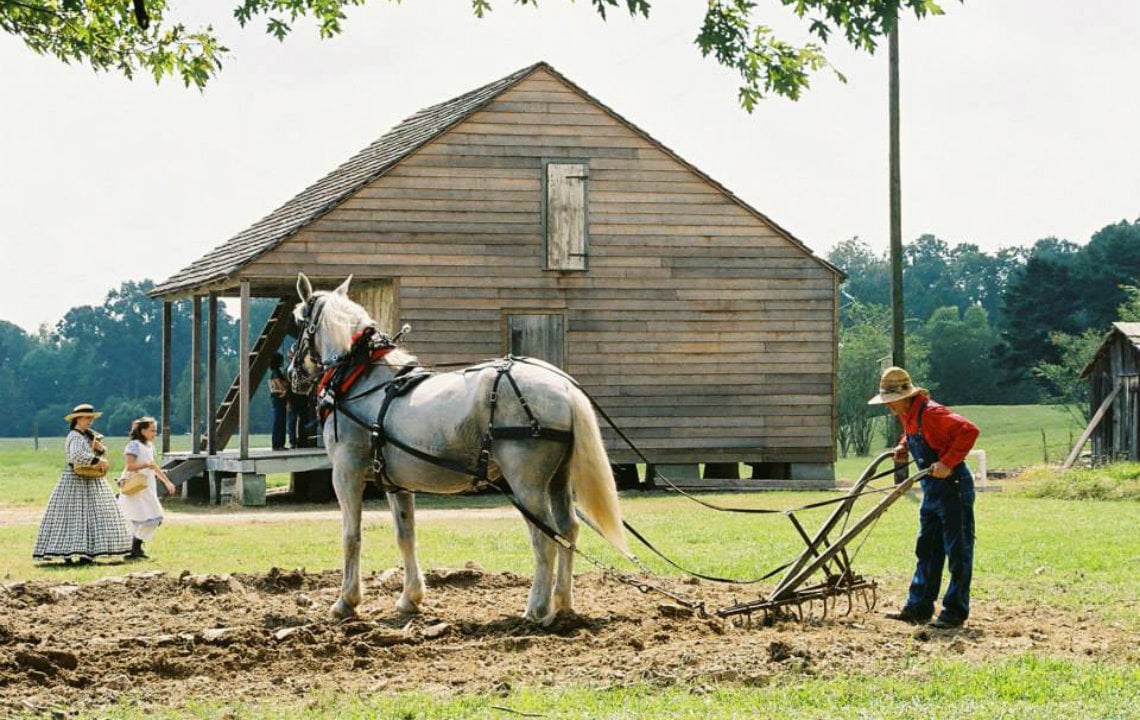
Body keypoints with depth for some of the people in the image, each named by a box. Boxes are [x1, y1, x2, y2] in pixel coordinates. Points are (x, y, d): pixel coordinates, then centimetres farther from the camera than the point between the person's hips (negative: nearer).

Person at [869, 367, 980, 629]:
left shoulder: (931, 413, -20)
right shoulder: (907, 416, 9)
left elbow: (969, 431, -28)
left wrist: (947, 463, -30)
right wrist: (903, 447, 11)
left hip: (953, 487, -10)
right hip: (932, 489, 10)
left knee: (958, 551, -3)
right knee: (926, 550, 13)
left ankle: (955, 612, 1)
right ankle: (918, 608, 18)